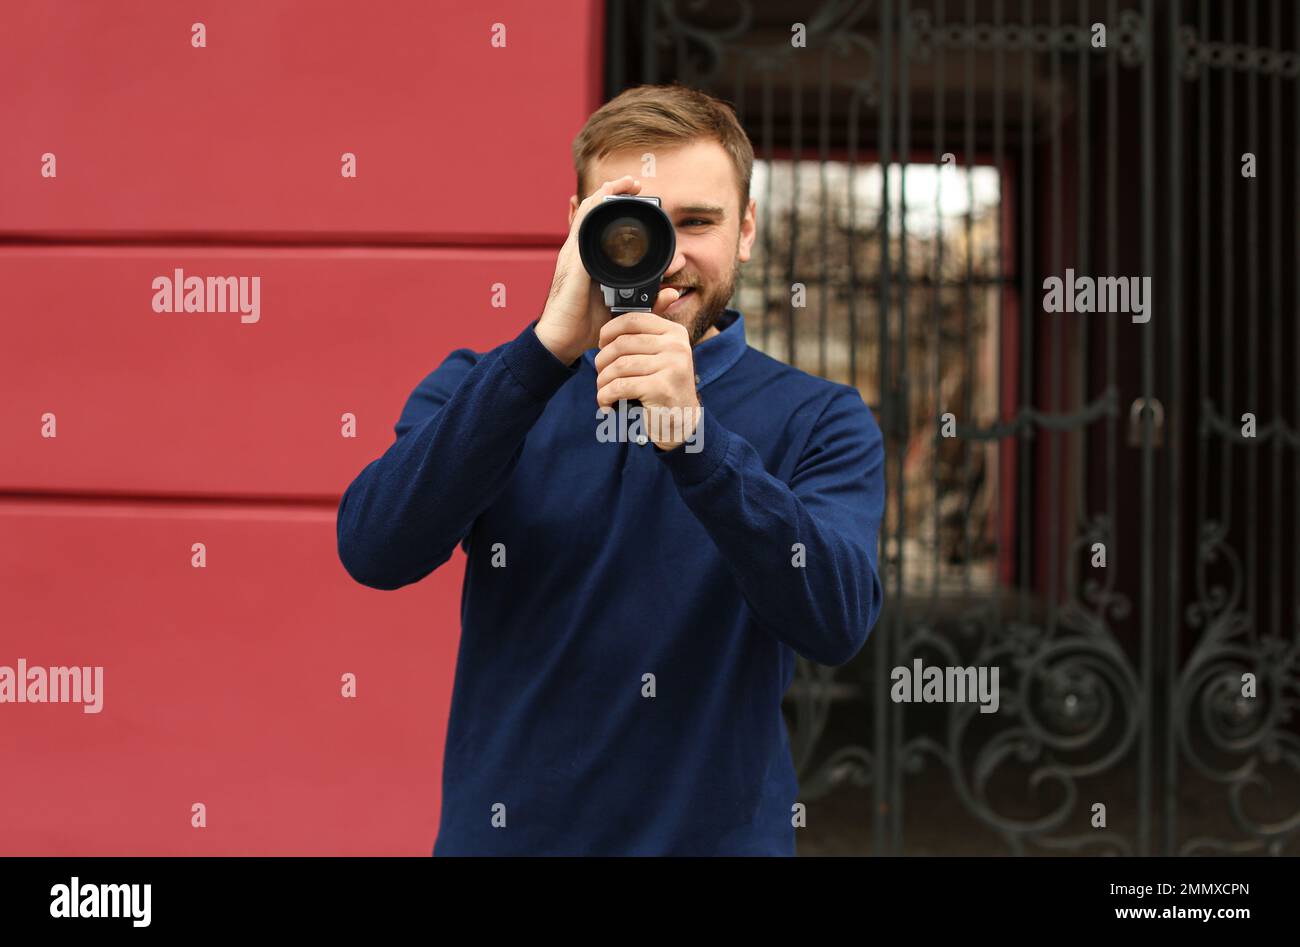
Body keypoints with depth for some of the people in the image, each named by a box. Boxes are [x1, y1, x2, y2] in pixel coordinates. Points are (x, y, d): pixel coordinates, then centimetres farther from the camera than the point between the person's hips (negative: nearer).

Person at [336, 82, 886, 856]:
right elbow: (375, 551, -18)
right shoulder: (484, 387, -1)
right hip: (501, 830, 1)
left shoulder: (820, 422, -4)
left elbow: (838, 620, -20)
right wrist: (548, 348, -25)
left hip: (717, 832, 0)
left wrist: (691, 432, -31)